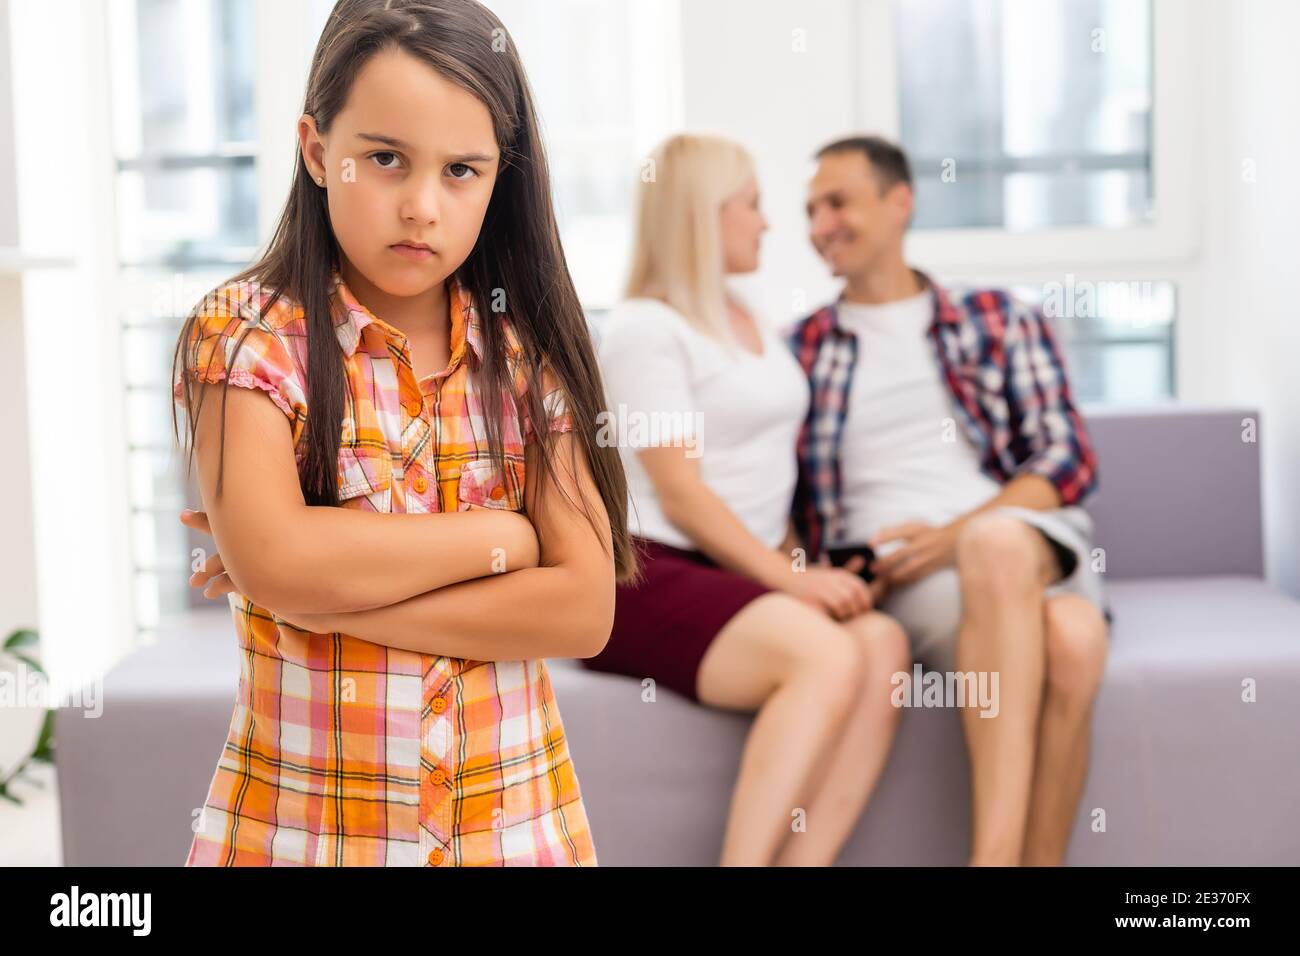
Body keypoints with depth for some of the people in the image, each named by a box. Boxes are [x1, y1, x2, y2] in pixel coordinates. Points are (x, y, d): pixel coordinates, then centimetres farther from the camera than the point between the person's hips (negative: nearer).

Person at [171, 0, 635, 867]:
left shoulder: (529, 356, -3)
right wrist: (501, 537, -15)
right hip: (300, 823, -2)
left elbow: (584, 608, -12)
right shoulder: (245, 335, -9)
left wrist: (331, 592, -18)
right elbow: (275, 562, -24)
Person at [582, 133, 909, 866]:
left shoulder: (754, 325, 22)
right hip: (649, 576, -7)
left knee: (882, 642, -23)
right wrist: (790, 579, -16)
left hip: (744, 580, 7)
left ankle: (801, 862, -27)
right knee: (829, 658, -31)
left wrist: (801, 570, 3)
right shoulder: (646, 329, -3)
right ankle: (745, 860, -25)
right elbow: (681, 492, -11)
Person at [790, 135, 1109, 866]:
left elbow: (1070, 460, 8)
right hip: (894, 577, -1)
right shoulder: (802, 351, 19)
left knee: (997, 544, -40)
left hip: (1033, 540, 1)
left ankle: (999, 851, -40)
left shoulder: (996, 319, 18)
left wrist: (959, 534, -9)